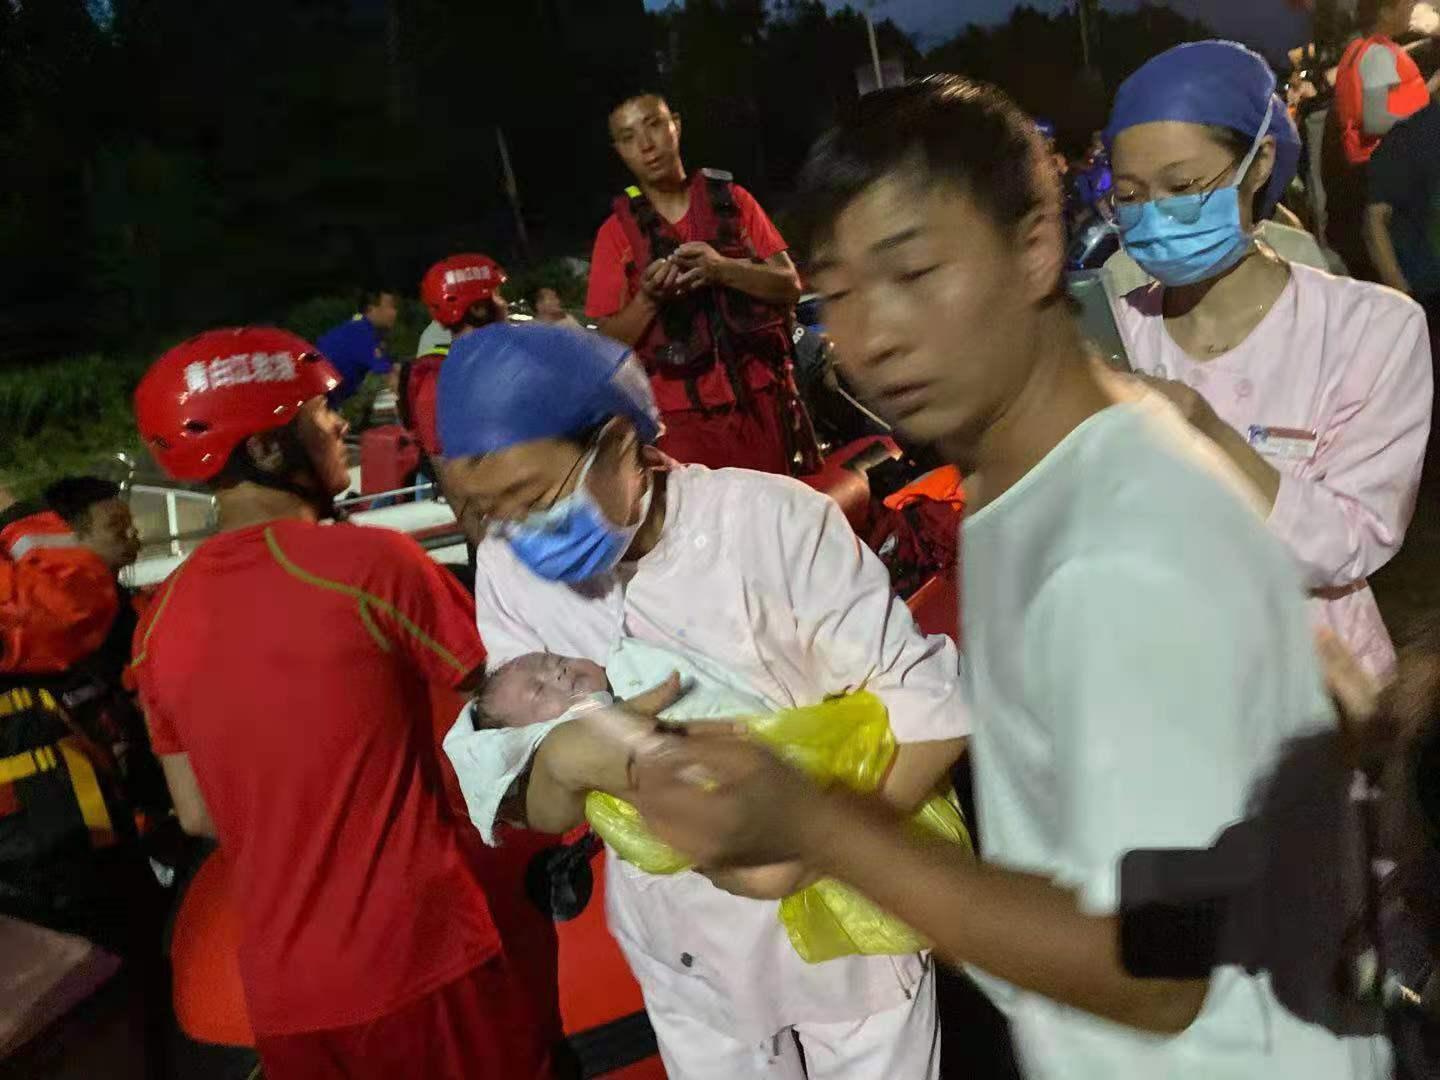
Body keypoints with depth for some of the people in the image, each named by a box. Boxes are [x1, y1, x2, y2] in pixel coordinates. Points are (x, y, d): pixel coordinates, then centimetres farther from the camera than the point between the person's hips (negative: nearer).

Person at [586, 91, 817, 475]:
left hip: (759, 397, 2)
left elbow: (790, 285, 0)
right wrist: (647, 299, -19)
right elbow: (611, 340, 0)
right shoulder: (616, 231, 2)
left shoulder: (732, 199, 7)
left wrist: (724, 269, -16)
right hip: (681, 412, -1)